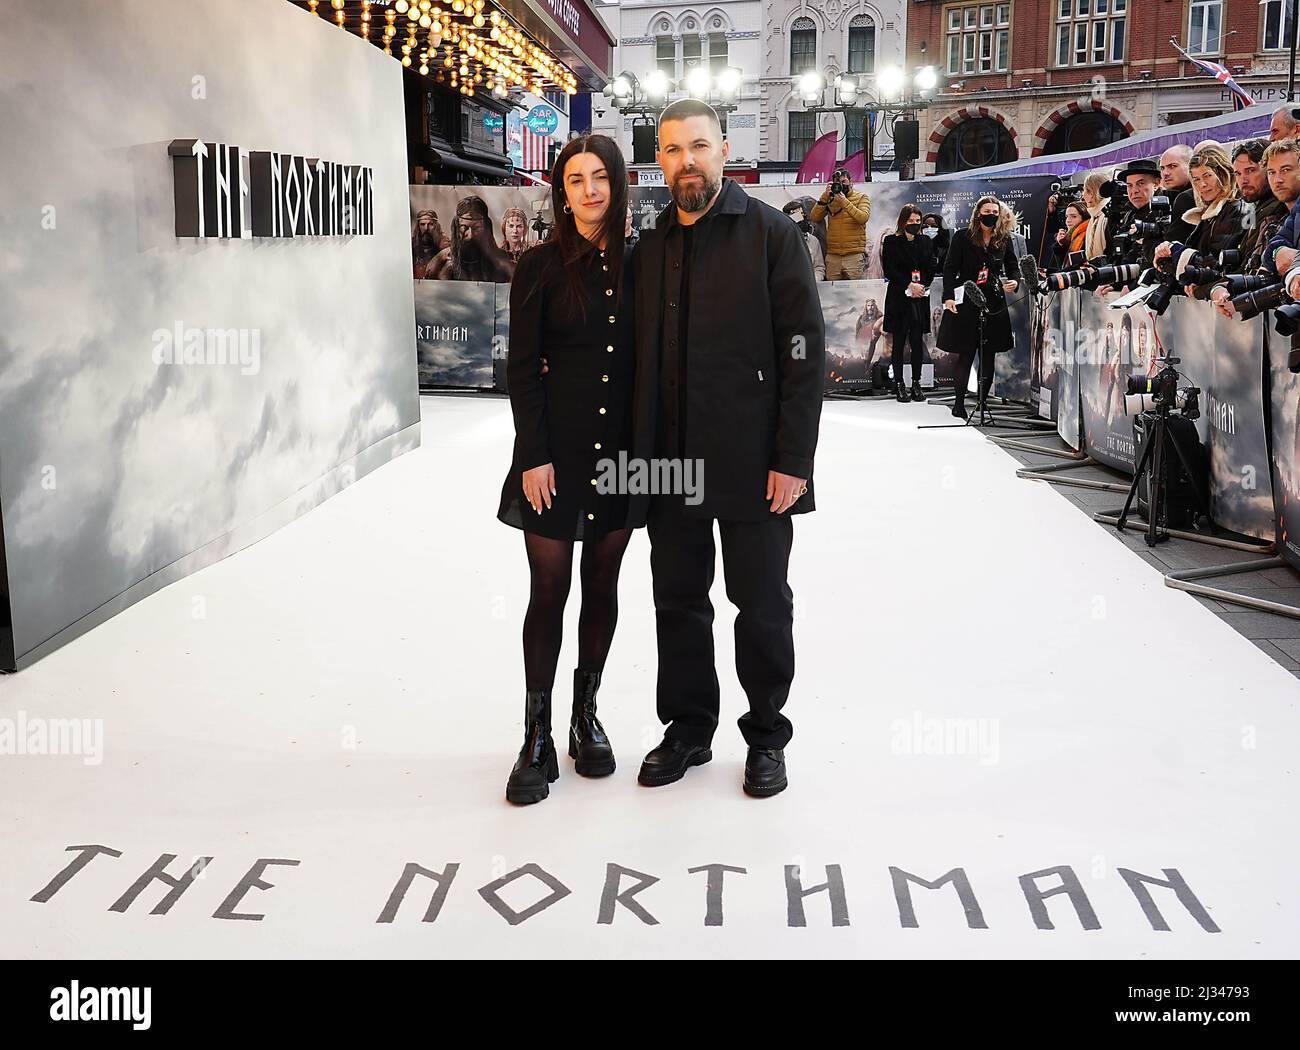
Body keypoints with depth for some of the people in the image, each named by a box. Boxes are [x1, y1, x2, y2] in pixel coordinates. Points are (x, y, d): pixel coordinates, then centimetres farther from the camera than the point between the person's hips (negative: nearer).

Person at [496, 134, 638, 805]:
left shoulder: (635, 264, 6)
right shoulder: (541, 266, -2)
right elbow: (522, 369, -4)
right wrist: (534, 455, -11)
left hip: (621, 450, 3)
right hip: (558, 449, -3)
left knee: (602, 585, 11)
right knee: (549, 590, 1)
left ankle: (587, 717, 26)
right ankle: (537, 739, 11)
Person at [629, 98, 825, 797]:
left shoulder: (771, 234, -4)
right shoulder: (649, 248, 11)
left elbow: (805, 351, -8)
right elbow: (638, 360, 14)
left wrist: (792, 459, -14)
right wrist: (640, 456, 6)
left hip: (753, 467, -4)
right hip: (669, 465, 5)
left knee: (762, 605, 7)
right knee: (678, 602, 13)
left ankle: (766, 737, 24)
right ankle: (688, 729, 30)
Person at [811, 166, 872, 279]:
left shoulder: (862, 197, 7)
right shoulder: (829, 199, 13)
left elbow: (863, 218, -11)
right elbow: (814, 217, 0)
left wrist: (844, 201, -17)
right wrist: (825, 196, -8)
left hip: (854, 254, -2)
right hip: (832, 255, 2)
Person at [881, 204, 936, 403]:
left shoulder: (924, 242, 13)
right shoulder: (891, 242, 1)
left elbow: (931, 268, 10)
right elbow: (890, 269, -7)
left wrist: (922, 286, -7)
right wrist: (909, 285, -14)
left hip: (920, 297, 3)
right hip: (899, 297, -3)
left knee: (918, 341, 1)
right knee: (899, 342, 0)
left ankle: (916, 383, 7)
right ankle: (899, 384, 4)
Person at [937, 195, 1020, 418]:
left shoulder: (1004, 239, 6)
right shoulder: (962, 237, -2)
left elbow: (1013, 266, 16)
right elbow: (950, 268, -4)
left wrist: (1014, 282, -7)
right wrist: (948, 296, -15)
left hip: (994, 306, 3)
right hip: (966, 304, -3)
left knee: (988, 356, 5)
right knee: (965, 356, -2)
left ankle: (982, 404, 14)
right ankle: (959, 403, 9)